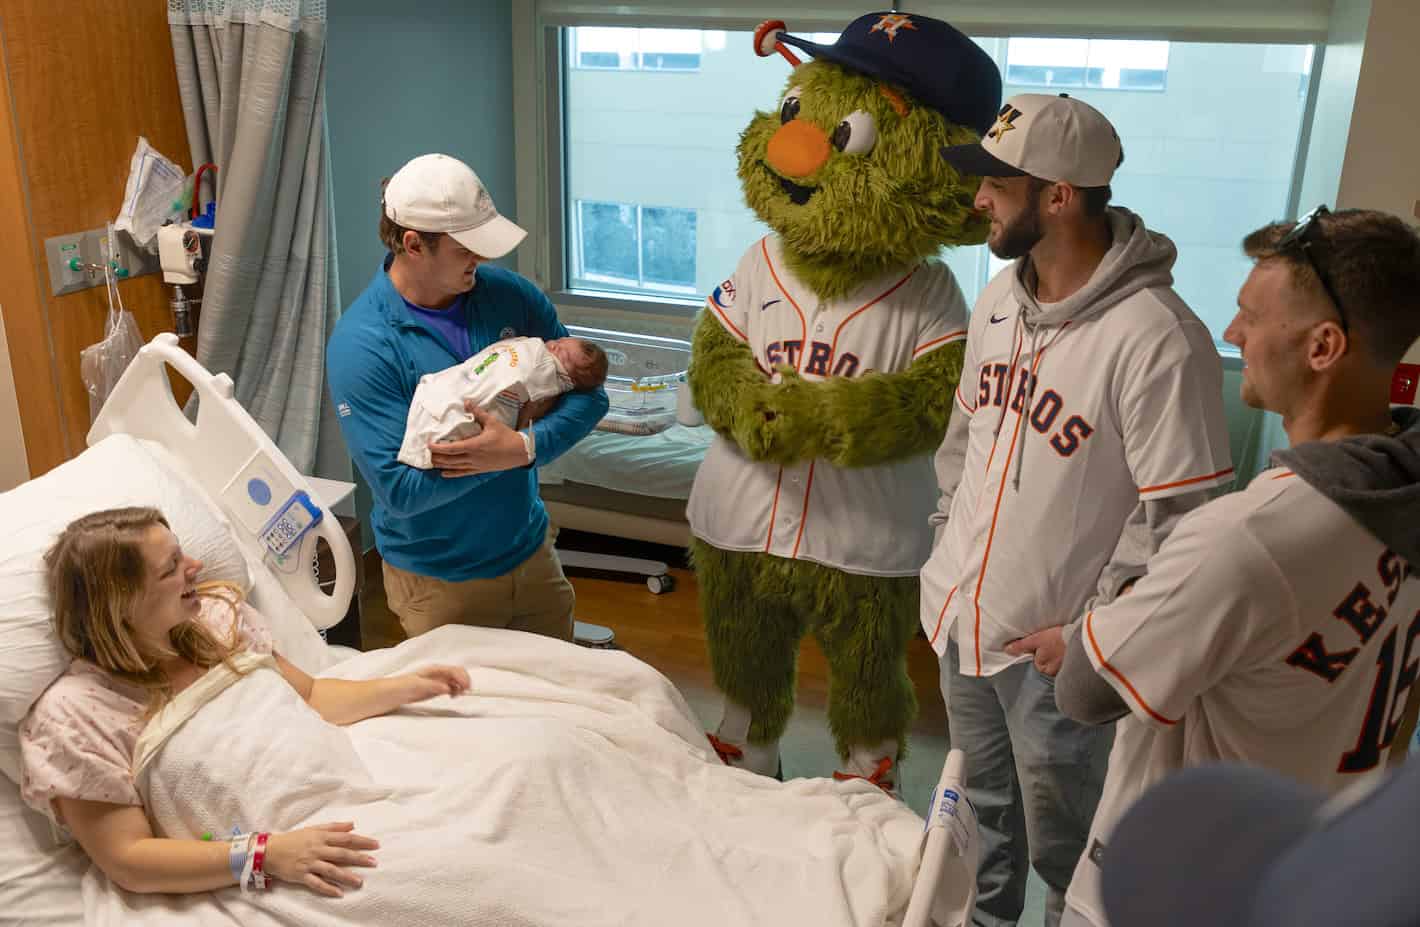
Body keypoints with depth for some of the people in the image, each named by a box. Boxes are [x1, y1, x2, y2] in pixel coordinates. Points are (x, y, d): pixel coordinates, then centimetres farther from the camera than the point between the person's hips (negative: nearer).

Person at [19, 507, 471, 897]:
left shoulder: (216, 615, 3)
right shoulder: (75, 714, -13)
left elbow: (307, 696, 15)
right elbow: (127, 860, -15)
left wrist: (406, 687, 3)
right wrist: (265, 854, -27)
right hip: (246, 884, -6)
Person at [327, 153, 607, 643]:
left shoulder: (509, 293, -6)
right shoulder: (360, 344, -20)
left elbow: (588, 394, -6)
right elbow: (399, 490, -23)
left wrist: (525, 447, -25)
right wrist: (504, 454, -23)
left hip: (532, 552, 5)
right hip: (438, 584, -4)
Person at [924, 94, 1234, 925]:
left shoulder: (1157, 338, -23)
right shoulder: (998, 299, 2)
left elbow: (1182, 516, -20)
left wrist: (1089, 632, -16)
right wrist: (946, 544, 11)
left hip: (1052, 650, -7)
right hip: (961, 620, 7)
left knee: (1062, 848, 15)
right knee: (981, 817, 27)